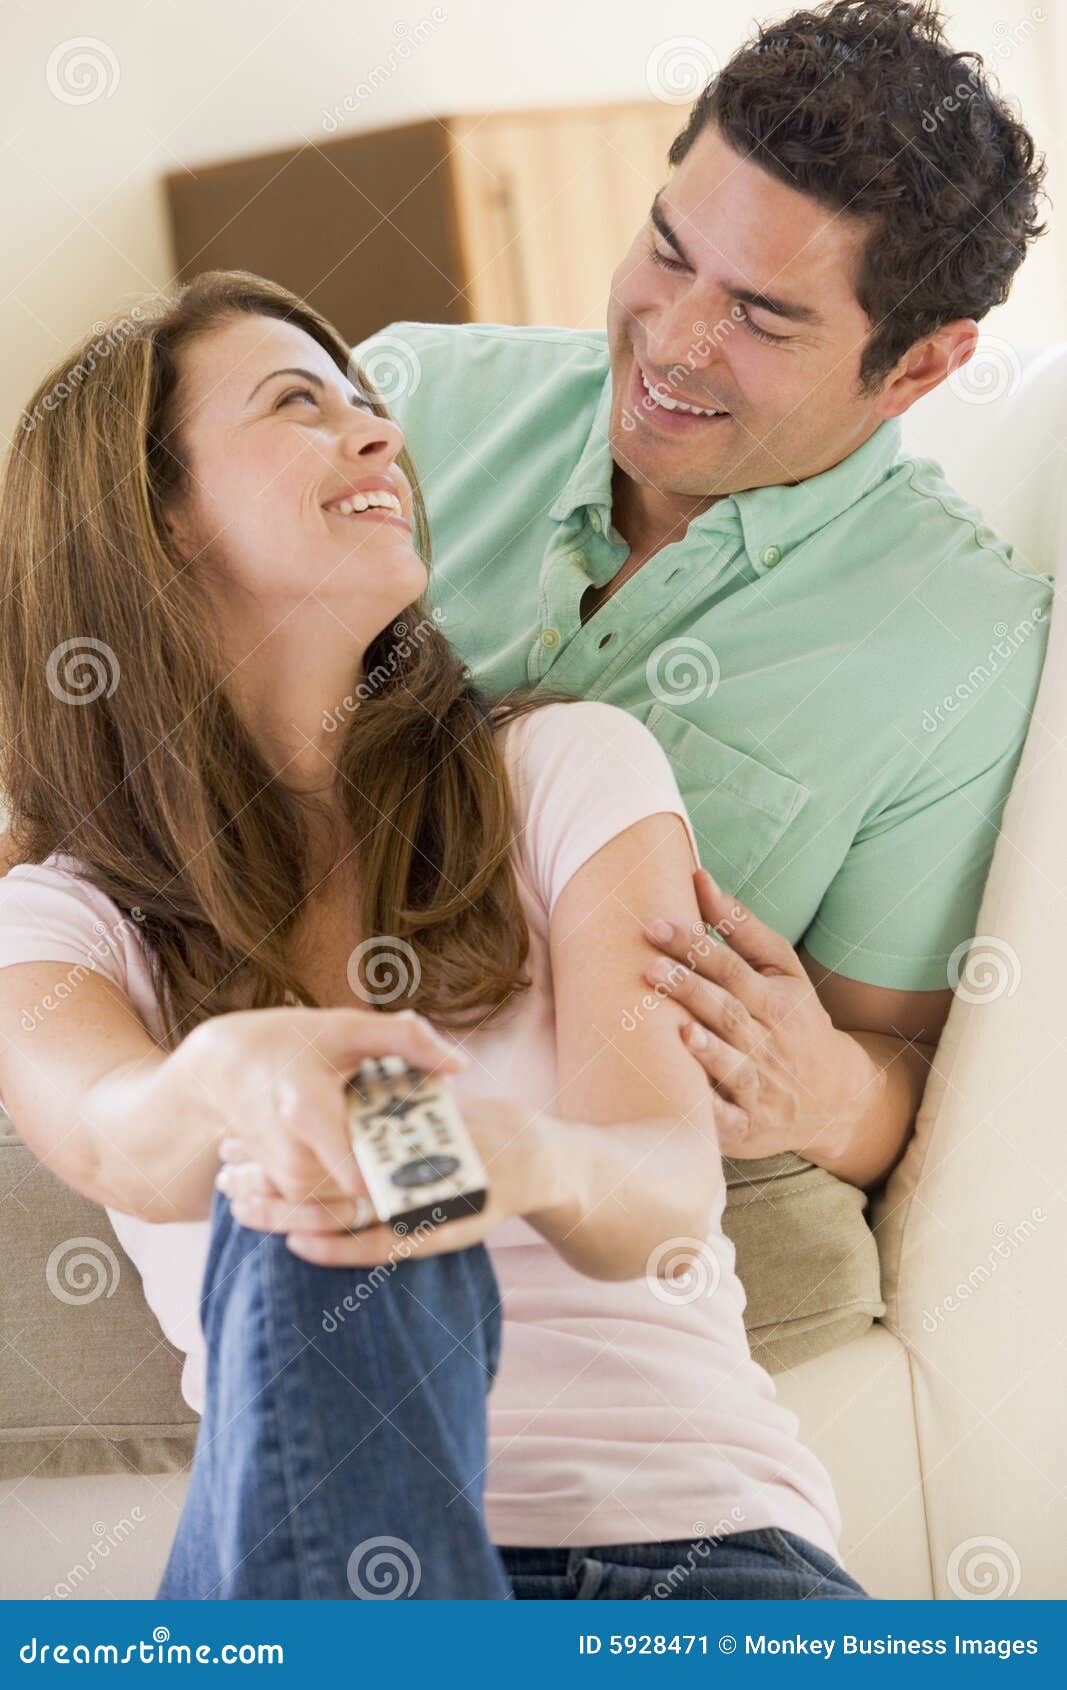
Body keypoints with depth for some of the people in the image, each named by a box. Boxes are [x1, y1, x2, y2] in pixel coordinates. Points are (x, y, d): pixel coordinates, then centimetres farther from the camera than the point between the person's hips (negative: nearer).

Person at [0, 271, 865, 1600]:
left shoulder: (573, 770, 9)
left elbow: (669, 1195, -6)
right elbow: (113, 1143, -14)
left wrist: (536, 1163, -31)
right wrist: (232, 1078, -39)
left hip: (696, 1531, 0)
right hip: (311, 1540, 1)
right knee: (301, 1229, -32)